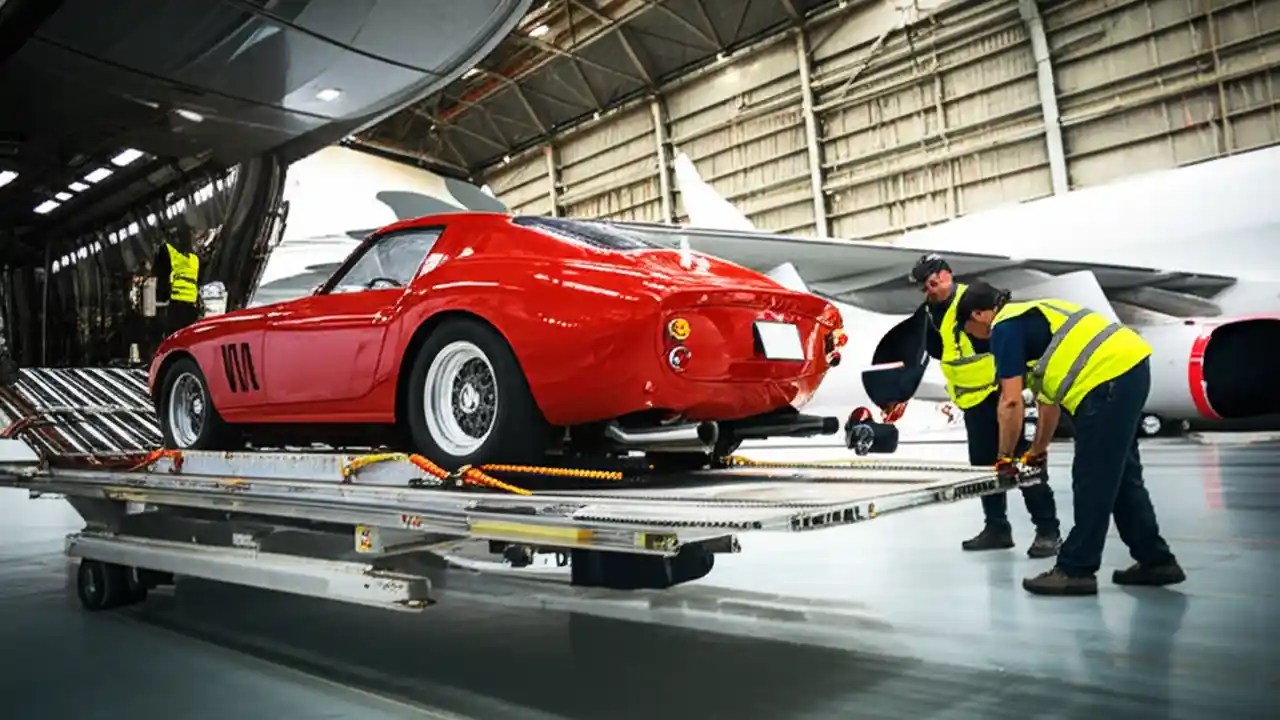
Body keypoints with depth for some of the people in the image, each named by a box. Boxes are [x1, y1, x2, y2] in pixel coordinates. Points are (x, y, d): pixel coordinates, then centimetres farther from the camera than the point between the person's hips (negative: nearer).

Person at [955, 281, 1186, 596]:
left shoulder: (1005, 326, -4)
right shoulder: (1032, 315, 24)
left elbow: (1011, 401, -9)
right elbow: (1049, 393, 27)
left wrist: (1005, 457, 3)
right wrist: (1038, 450, 32)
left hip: (1108, 377, -10)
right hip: (1131, 366, 10)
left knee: (1092, 480, -3)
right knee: (1121, 475, 17)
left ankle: (1076, 569, 5)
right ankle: (1156, 560, 27)